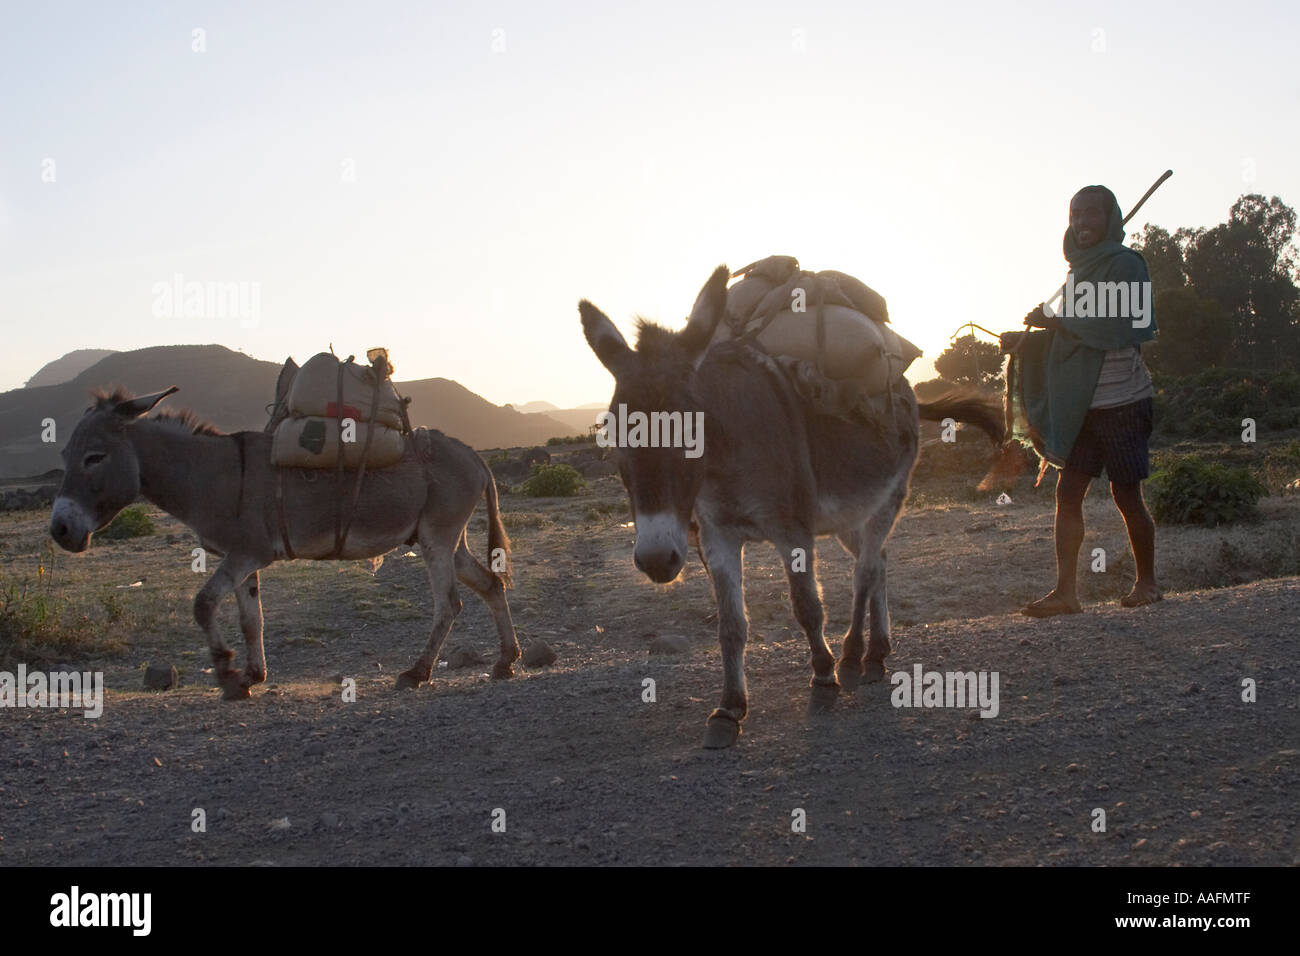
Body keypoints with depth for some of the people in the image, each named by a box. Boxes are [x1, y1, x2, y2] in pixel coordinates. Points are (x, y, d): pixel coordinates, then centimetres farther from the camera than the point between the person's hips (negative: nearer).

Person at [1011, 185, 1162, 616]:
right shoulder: (1081, 269, 14)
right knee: (1068, 492, -1)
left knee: (1126, 494, 1)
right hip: (1082, 404, 7)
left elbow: (1121, 326, -21)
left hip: (1121, 401, -7)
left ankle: (1147, 581, 18)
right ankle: (1065, 590, -1)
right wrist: (1041, 324, 5)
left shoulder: (1125, 264, -10)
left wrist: (1055, 321, -18)